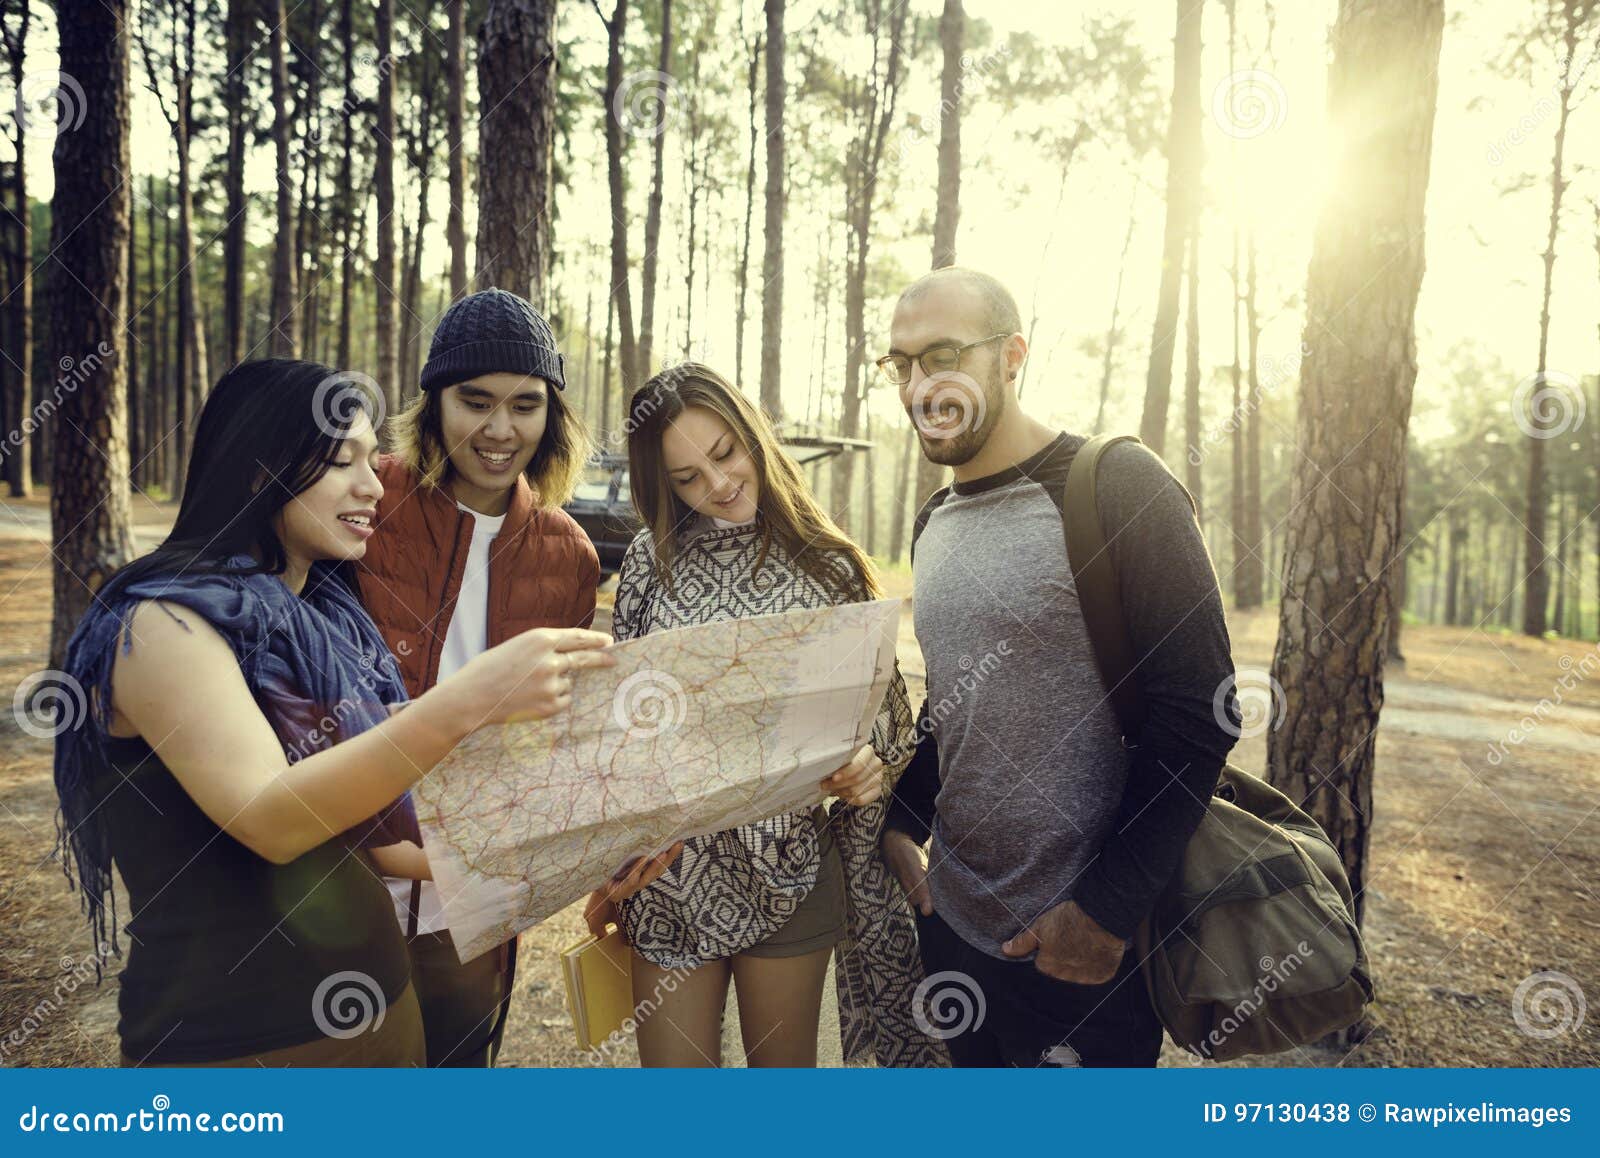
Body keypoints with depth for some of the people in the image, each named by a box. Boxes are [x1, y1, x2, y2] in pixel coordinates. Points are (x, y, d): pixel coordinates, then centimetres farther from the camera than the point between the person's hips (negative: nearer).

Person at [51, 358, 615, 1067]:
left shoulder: (329, 623, 7)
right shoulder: (164, 623, -15)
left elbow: (379, 835, 8)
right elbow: (269, 821, -29)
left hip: (377, 1004, 7)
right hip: (232, 1039, -7)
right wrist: (465, 701, -38)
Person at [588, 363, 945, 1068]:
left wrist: (870, 763, -19)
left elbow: (883, 707, 4)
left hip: (790, 869, -1)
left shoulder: (828, 568, -3)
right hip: (671, 873, 1)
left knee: (783, 1067, 16)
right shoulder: (651, 561, 1)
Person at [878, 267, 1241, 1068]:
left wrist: (1107, 910, -18)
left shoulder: (1113, 488, -14)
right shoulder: (935, 524, 9)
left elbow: (1198, 718, -17)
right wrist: (901, 825, 7)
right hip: (950, 918, 7)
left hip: (1081, 946, -7)